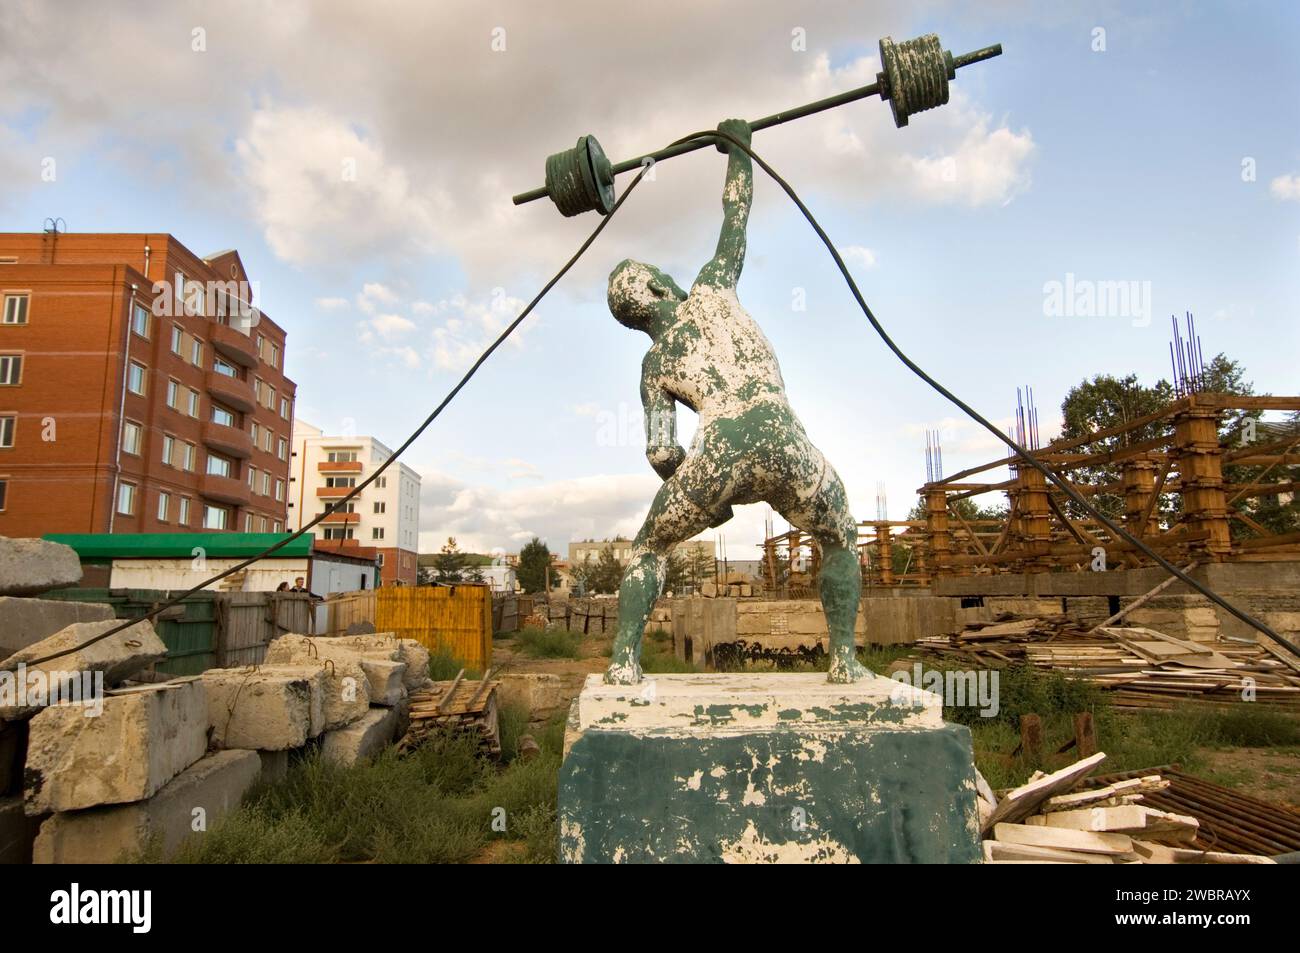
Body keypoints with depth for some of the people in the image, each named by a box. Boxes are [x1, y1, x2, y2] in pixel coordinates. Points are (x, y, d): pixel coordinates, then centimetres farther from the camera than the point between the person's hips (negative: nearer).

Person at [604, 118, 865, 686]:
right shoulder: (710, 290, 23)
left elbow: (660, 453, 14)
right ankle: (844, 659, 20)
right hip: (783, 442, 0)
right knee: (839, 542, 28)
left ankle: (624, 661, 17)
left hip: (717, 450, 0)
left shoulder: (654, 364, 22)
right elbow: (736, 219, 34)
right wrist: (739, 150, 48)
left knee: (649, 548, 26)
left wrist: (705, 494, 29)